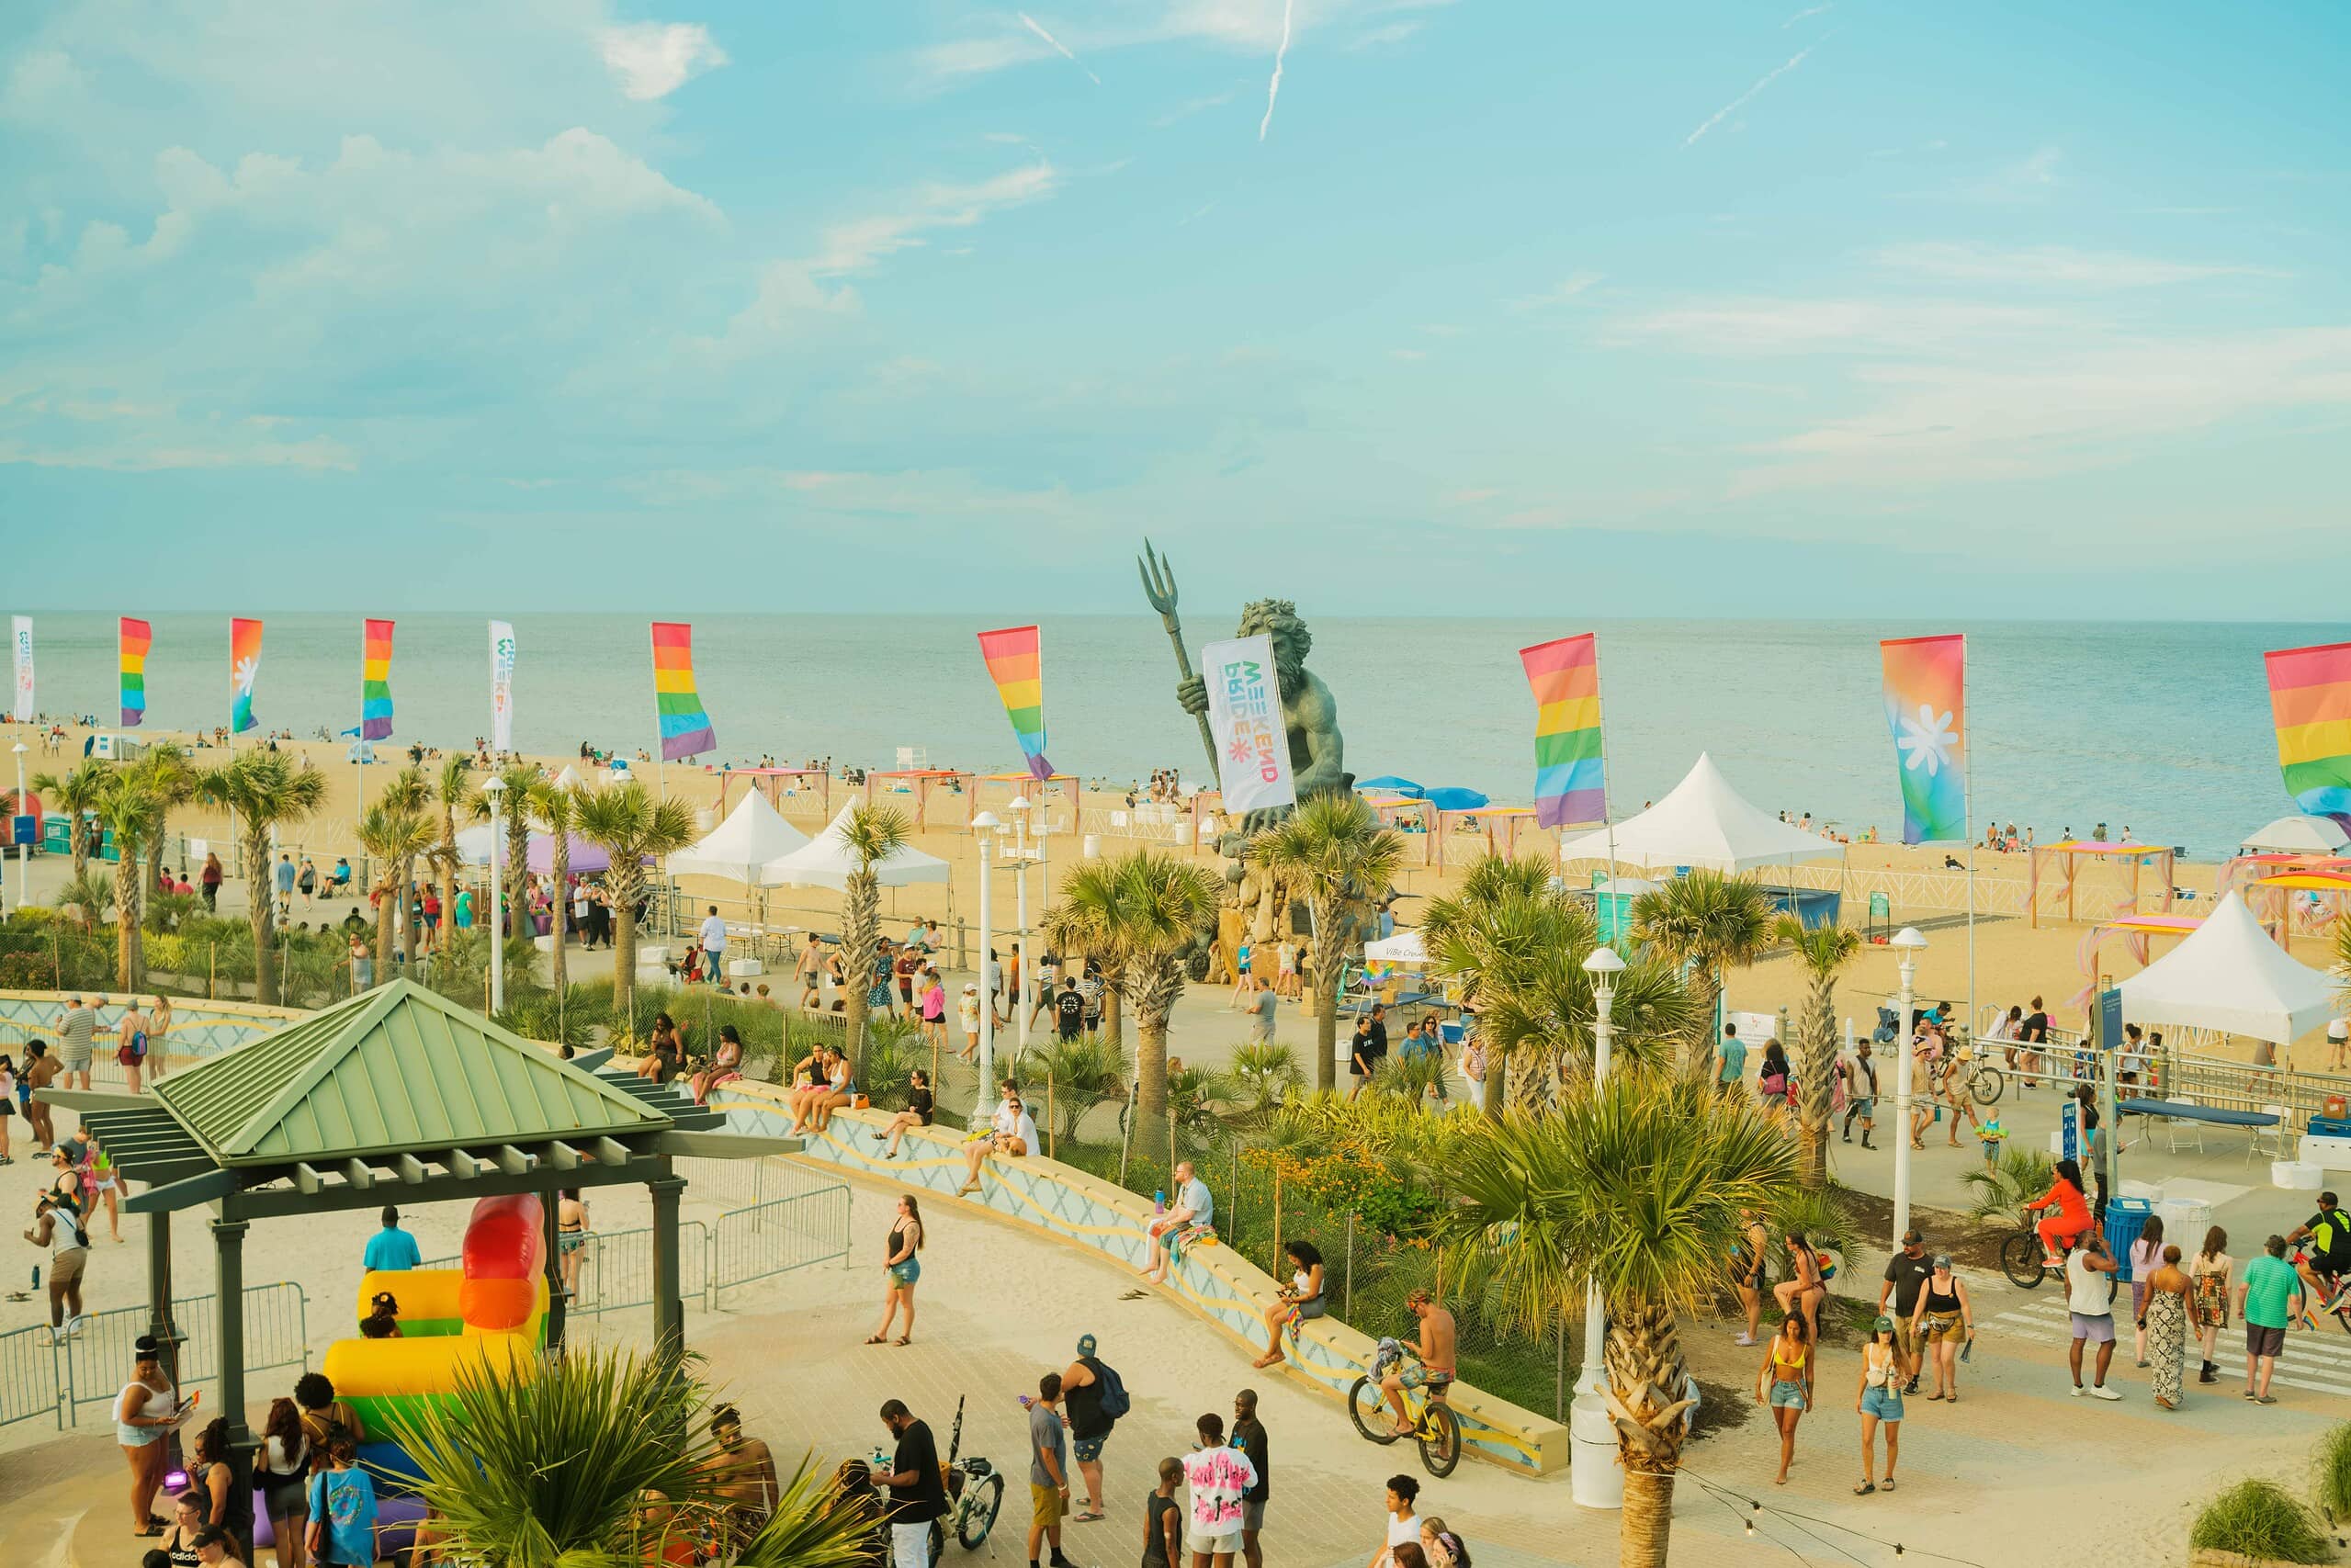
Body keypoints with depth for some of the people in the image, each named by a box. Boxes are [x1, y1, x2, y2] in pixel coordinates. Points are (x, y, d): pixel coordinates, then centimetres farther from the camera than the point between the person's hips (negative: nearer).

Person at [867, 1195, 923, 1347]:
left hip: (906, 1268, -9)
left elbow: (906, 1252, -22)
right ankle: (882, 1334, 22)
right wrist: (886, 1259, -3)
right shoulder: (897, 1219, 7)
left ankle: (906, 1335, 15)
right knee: (889, 1300, 14)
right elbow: (887, 1240, 12)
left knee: (906, 1303, 4)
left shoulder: (912, 1227, -21)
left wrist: (890, 1262, -9)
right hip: (896, 1269, 9)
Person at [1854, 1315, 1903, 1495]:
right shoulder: (1868, 1349, -2)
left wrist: (1900, 1381, -21)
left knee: (1891, 1440, 12)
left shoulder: (1897, 1351, -11)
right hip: (1871, 1395, 2)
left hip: (1891, 1396, -2)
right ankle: (1869, 1481, 1)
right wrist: (1859, 1396, 15)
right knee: (1867, 1440, -7)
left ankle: (1889, 1477, 30)